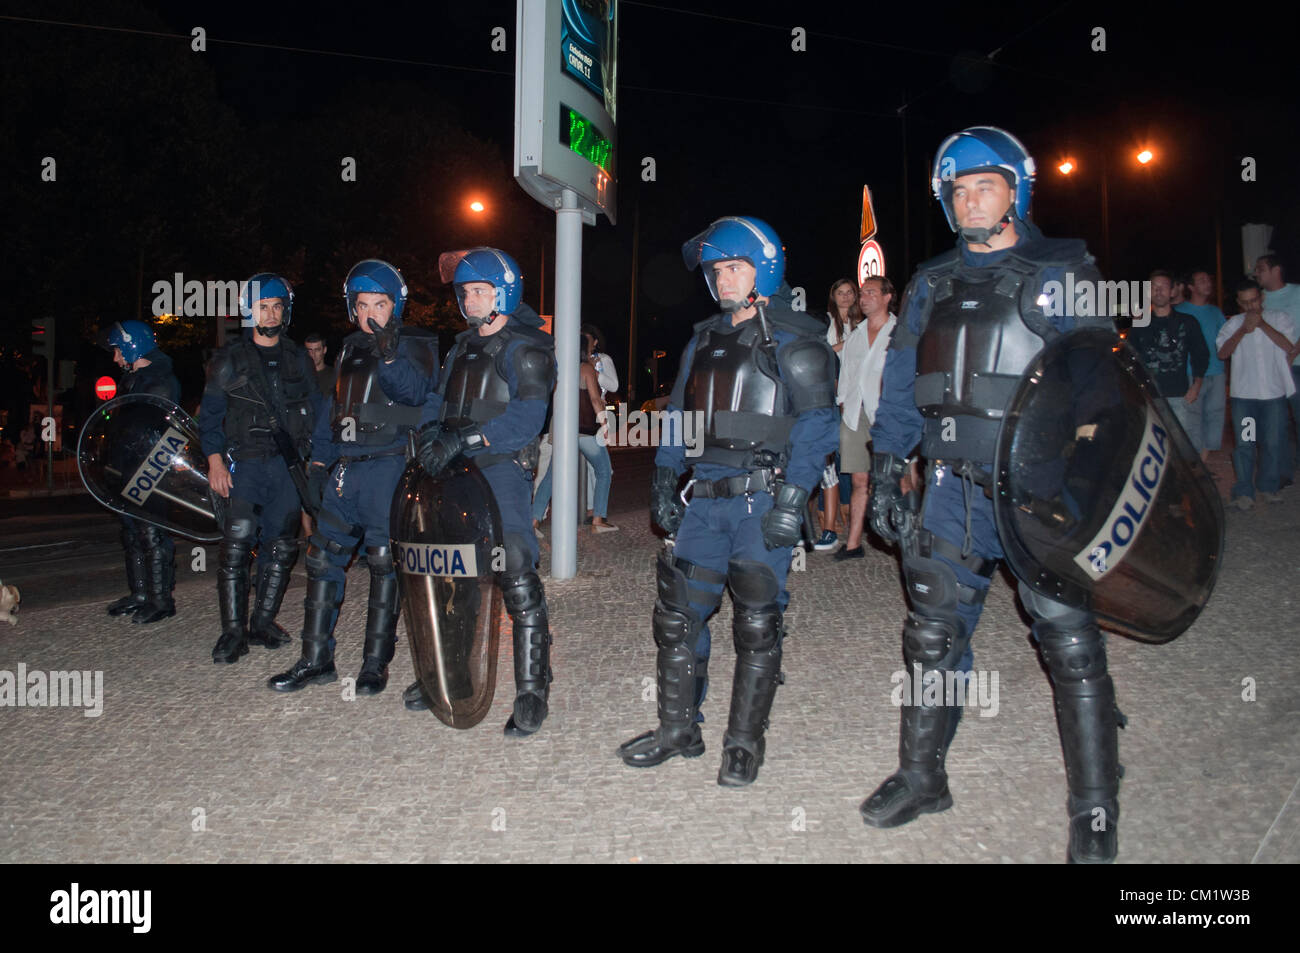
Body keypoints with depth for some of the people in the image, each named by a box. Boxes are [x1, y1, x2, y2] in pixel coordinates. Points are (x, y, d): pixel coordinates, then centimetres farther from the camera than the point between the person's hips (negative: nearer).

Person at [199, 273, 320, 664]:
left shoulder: (298, 360, 14)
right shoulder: (229, 361, 7)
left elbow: (317, 410, 16)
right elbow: (210, 415, 6)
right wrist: (215, 461, -4)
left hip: (290, 464, 3)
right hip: (245, 462, -2)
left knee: (281, 547, 3)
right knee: (236, 546, -12)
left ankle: (263, 622, 14)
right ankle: (233, 631, -6)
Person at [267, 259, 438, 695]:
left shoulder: (415, 347, 0)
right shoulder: (351, 348, 20)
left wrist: (390, 357, -33)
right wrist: (319, 461, 19)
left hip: (391, 466, -6)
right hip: (346, 468, 7)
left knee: (384, 562, -3)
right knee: (322, 558, 6)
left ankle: (375, 663, 8)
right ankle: (316, 659, 16)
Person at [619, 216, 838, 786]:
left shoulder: (794, 341, -3)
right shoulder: (704, 339, 17)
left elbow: (815, 425, -9)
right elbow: (677, 414, 20)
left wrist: (791, 499, -18)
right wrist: (663, 482, 11)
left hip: (763, 498, -6)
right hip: (705, 498, 6)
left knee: (757, 625, 1)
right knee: (678, 614, 6)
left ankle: (744, 742, 15)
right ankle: (678, 729, 21)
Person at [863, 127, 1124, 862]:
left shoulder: (1063, 273, 1)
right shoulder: (932, 284, 14)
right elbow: (901, 384, 14)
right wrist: (886, 470, 8)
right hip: (955, 489, 4)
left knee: (1071, 644, -1)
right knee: (934, 634, 10)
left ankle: (1095, 812, 13)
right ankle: (922, 775, 26)